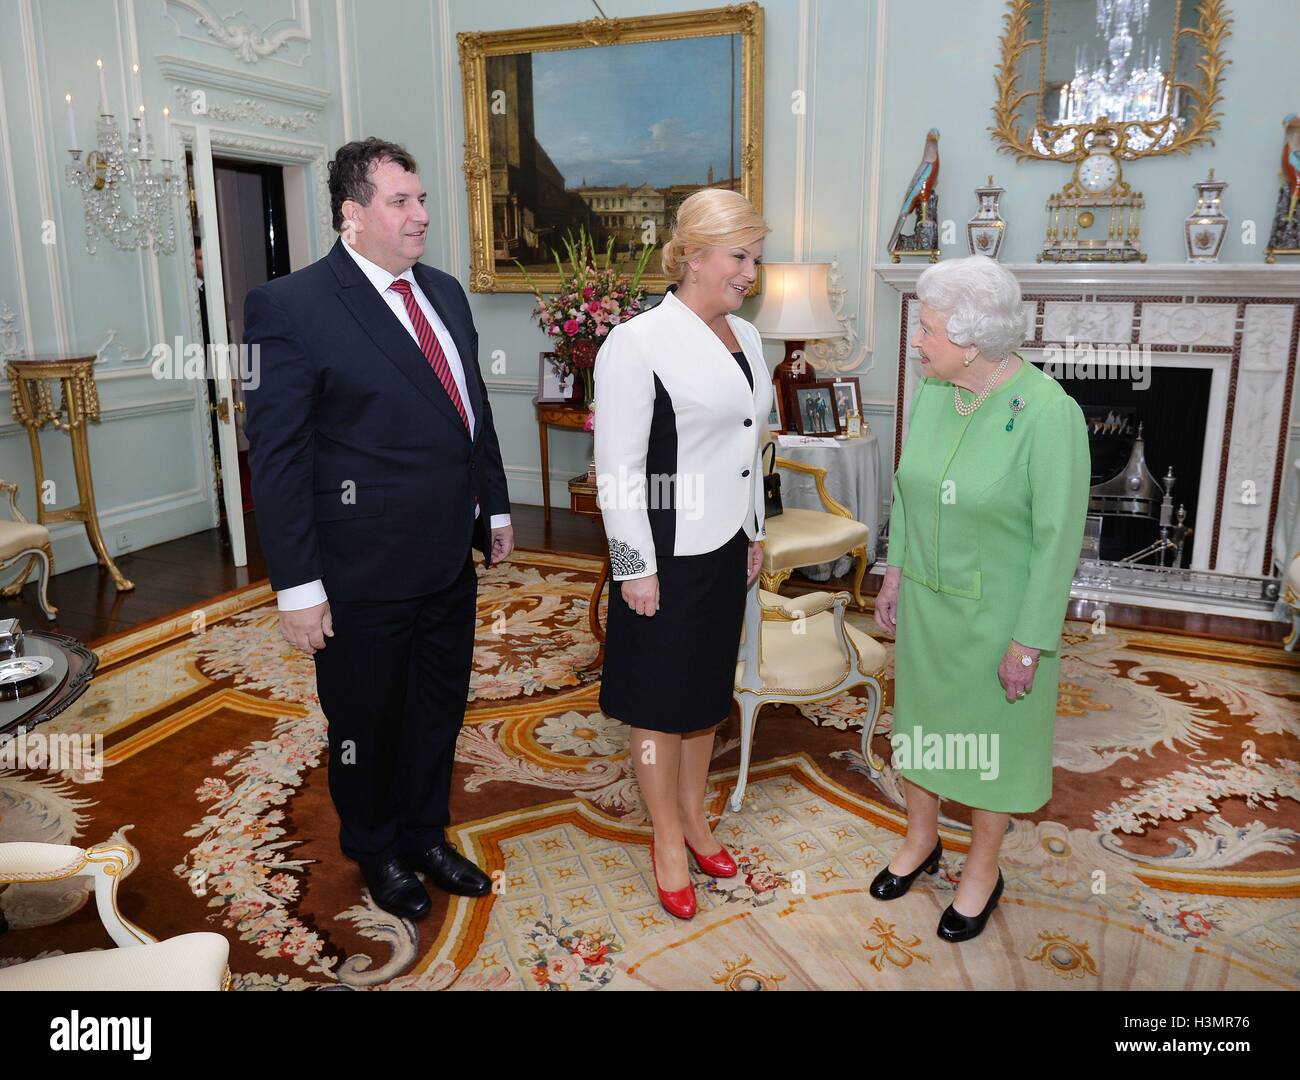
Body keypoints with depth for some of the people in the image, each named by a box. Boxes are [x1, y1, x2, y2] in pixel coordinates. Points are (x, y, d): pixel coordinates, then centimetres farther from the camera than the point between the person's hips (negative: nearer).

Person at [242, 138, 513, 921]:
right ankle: (376, 852, 40)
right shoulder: (290, 306, -14)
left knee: (439, 712, 21)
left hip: (450, 559, 6)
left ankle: (426, 834, 44)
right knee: (367, 725, 15)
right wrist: (297, 585, -16)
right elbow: (277, 457, -15)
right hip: (363, 574, -6)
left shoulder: (445, 293, 8)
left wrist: (496, 507, 16)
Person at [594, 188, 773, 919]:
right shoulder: (638, 344, -16)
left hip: (728, 549, 7)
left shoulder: (746, 338, 6)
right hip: (668, 555, -7)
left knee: (710, 686, 19)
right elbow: (619, 469, -17)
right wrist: (635, 567, -16)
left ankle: (695, 813, 39)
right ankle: (669, 839, 27)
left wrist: (756, 532, 15)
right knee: (661, 699, 9)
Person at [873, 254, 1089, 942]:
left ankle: (982, 871, 36)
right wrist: (895, 571, 9)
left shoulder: (1049, 414, -23)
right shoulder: (929, 393, -3)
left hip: (998, 613, -5)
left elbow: (1059, 538, -19)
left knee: (991, 735, 13)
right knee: (922, 716, 20)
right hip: (924, 601, 6)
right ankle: (921, 839, 44)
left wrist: (1029, 642, -17)